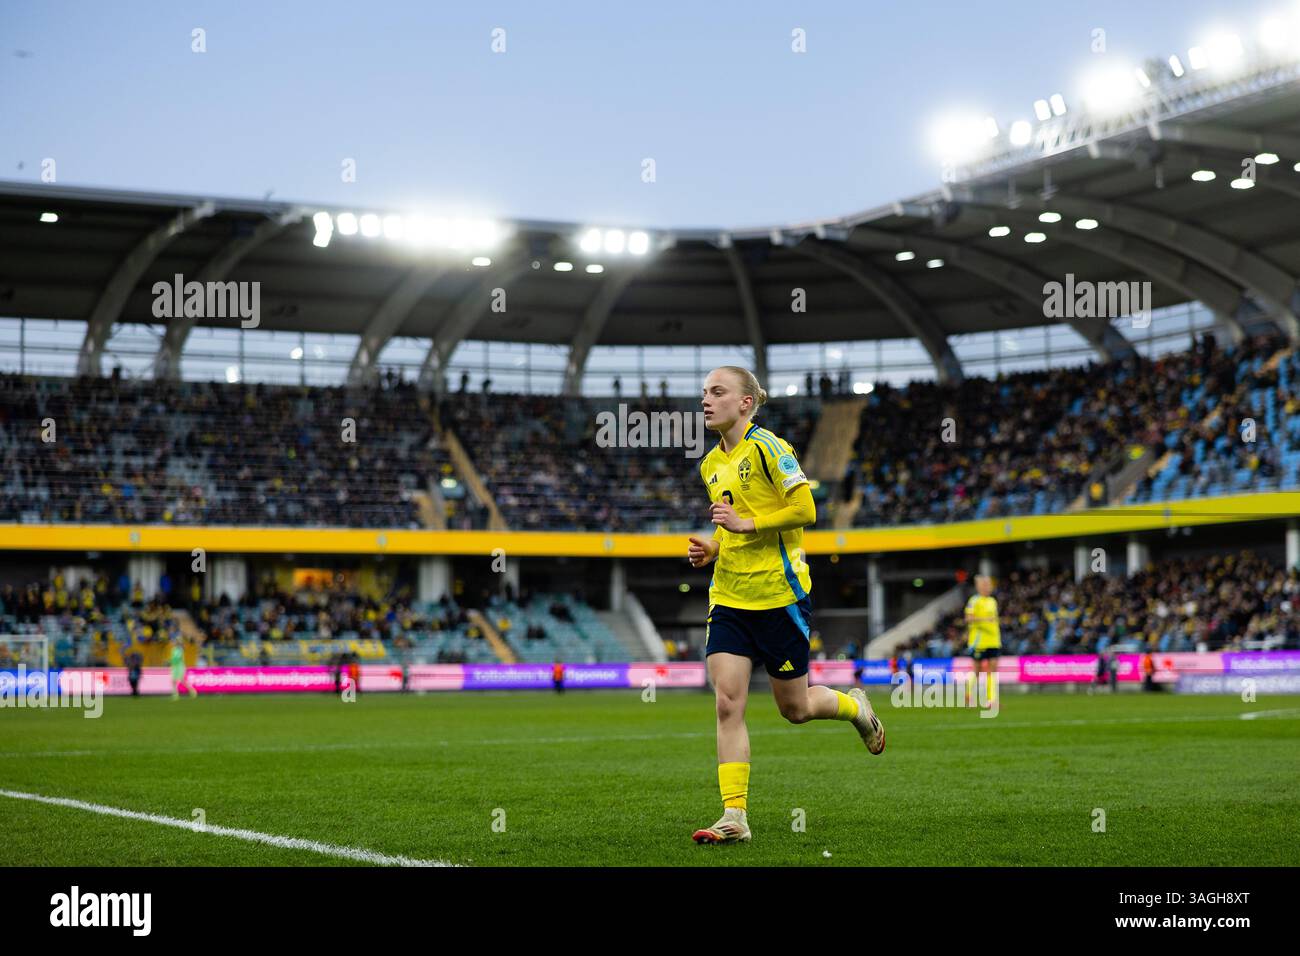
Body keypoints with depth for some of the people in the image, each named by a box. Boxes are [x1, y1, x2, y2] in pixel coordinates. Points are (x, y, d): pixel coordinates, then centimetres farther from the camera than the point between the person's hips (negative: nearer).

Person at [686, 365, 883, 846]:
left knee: (794, 708, 6)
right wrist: (711, 548, 6)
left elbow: (805, 509, -15)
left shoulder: (767, 447, -10)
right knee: (727, 704, -7)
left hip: (779, 593, -6)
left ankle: (855, 706, 38)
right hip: (729, 596, 6)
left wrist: (746, 523, -21)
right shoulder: (711, 464, 13)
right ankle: (734, 817, -7)